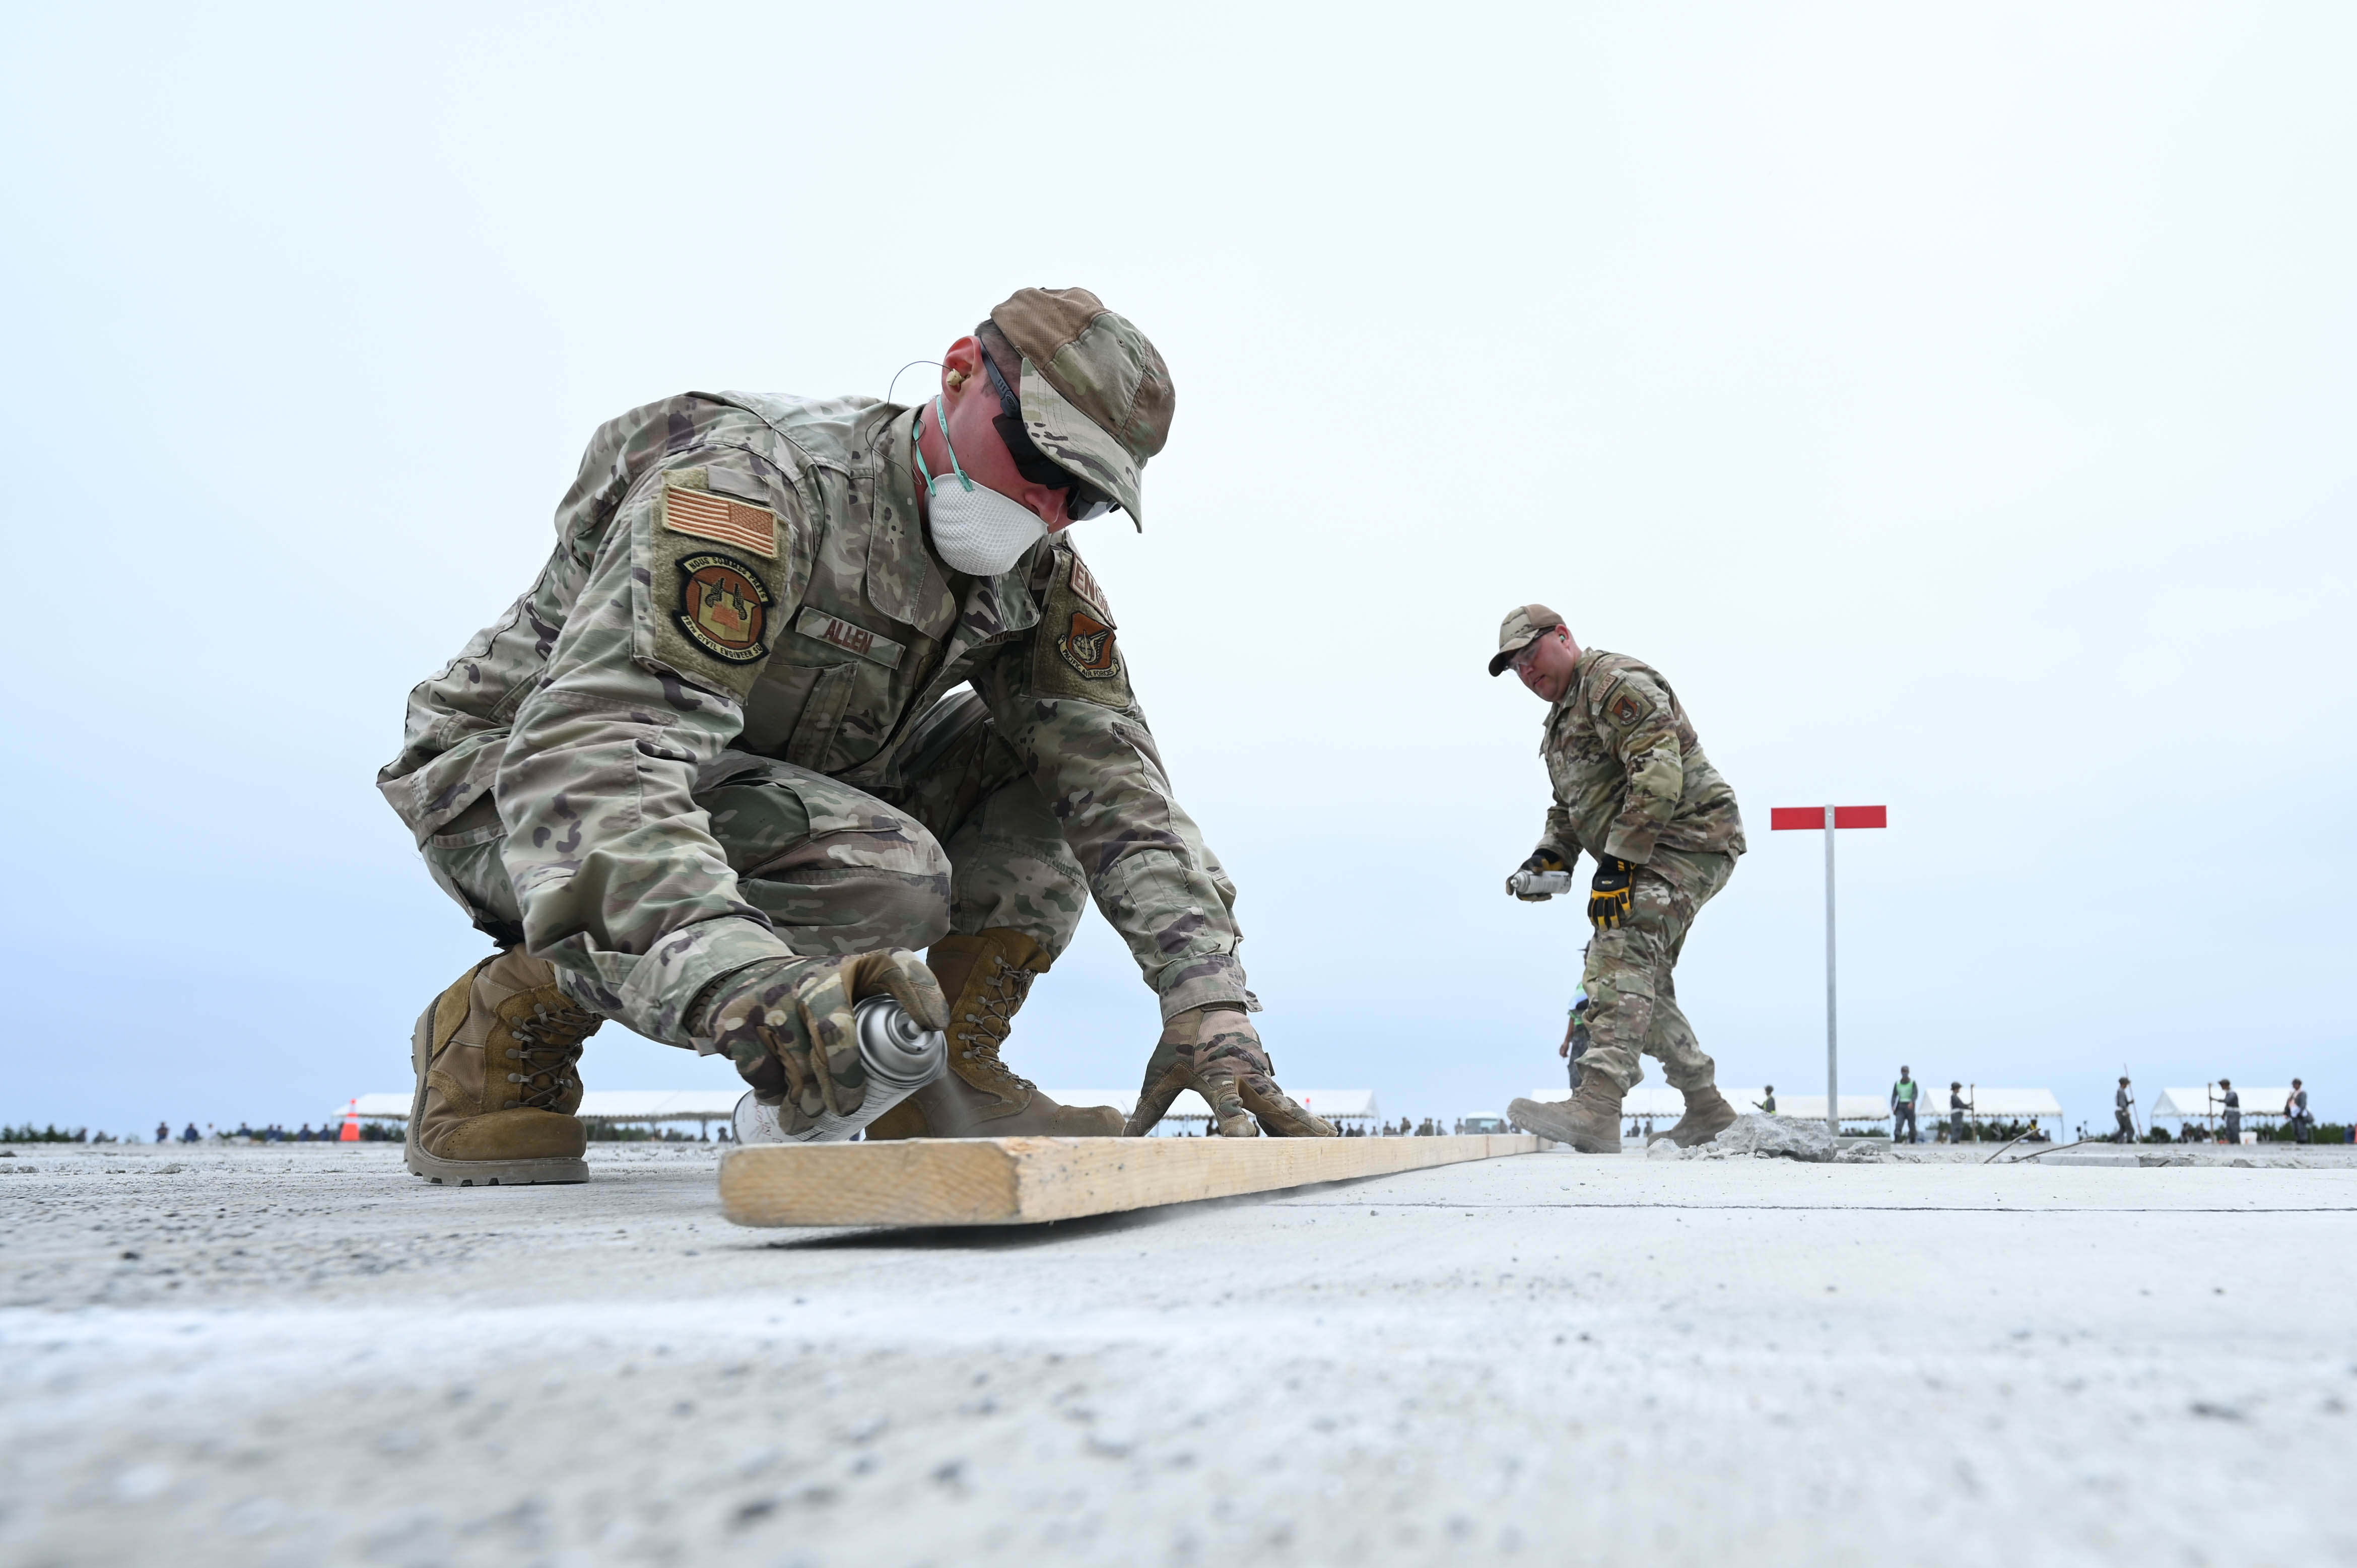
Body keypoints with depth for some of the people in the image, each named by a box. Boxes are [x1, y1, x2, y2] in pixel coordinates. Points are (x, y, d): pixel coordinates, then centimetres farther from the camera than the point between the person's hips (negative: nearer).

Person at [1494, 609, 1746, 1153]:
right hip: (1647, 859, 11)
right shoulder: (1562, 719, 22)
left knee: (1622, 952, -27)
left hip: (1689, 840, -11)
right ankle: (1706, 1106, 23)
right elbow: (1568, 808, 26)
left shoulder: (1617, 682, -12)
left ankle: (1598, 1107, -40)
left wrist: (1616, 864, -28)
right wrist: (1549, 856, 5)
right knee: (1642, 982, 11)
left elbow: (1658, 776, -24)